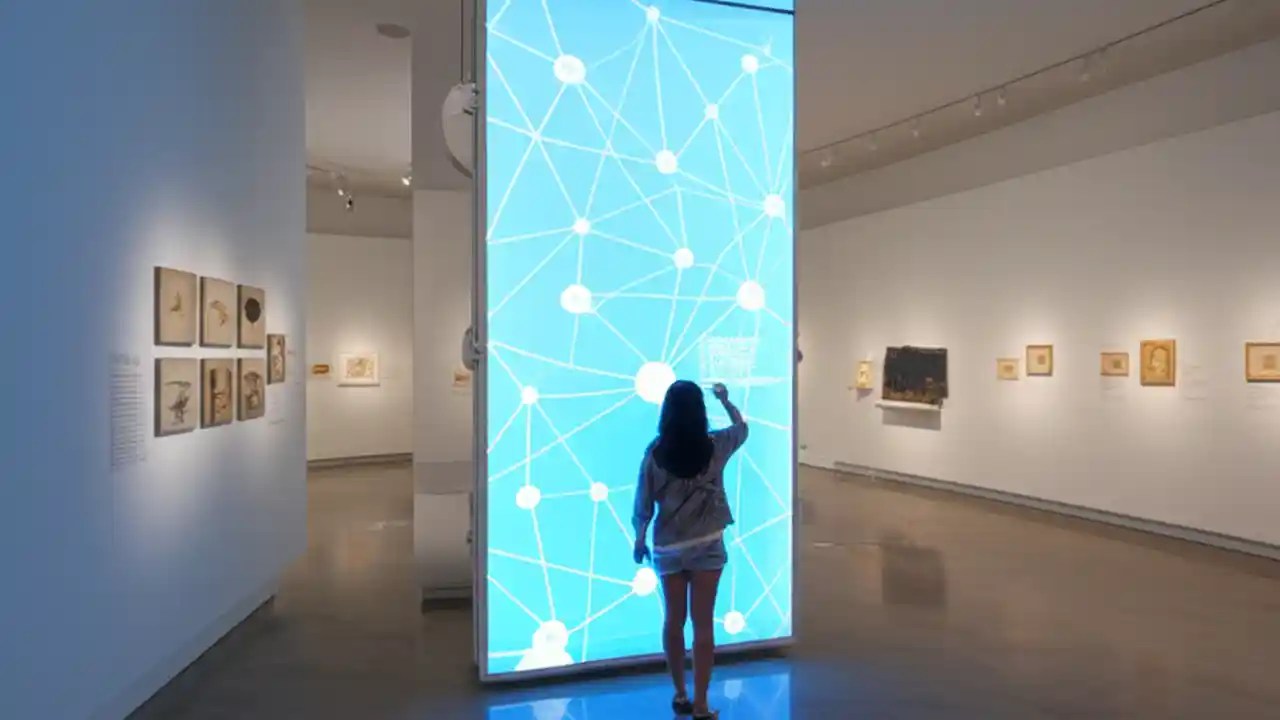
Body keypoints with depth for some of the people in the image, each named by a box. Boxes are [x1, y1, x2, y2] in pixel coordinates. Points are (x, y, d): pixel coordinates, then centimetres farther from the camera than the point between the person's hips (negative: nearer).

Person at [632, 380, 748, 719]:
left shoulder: (655, 453, -11)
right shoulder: (716, 446, -10)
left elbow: (643, 504, -4)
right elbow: (742, 427, 13)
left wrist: (639, 540, 11)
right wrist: (724, 399, 27)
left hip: (668, 548, 1)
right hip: (707, 546, -1)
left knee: (674, 621, 15)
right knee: (703, 624, 5)